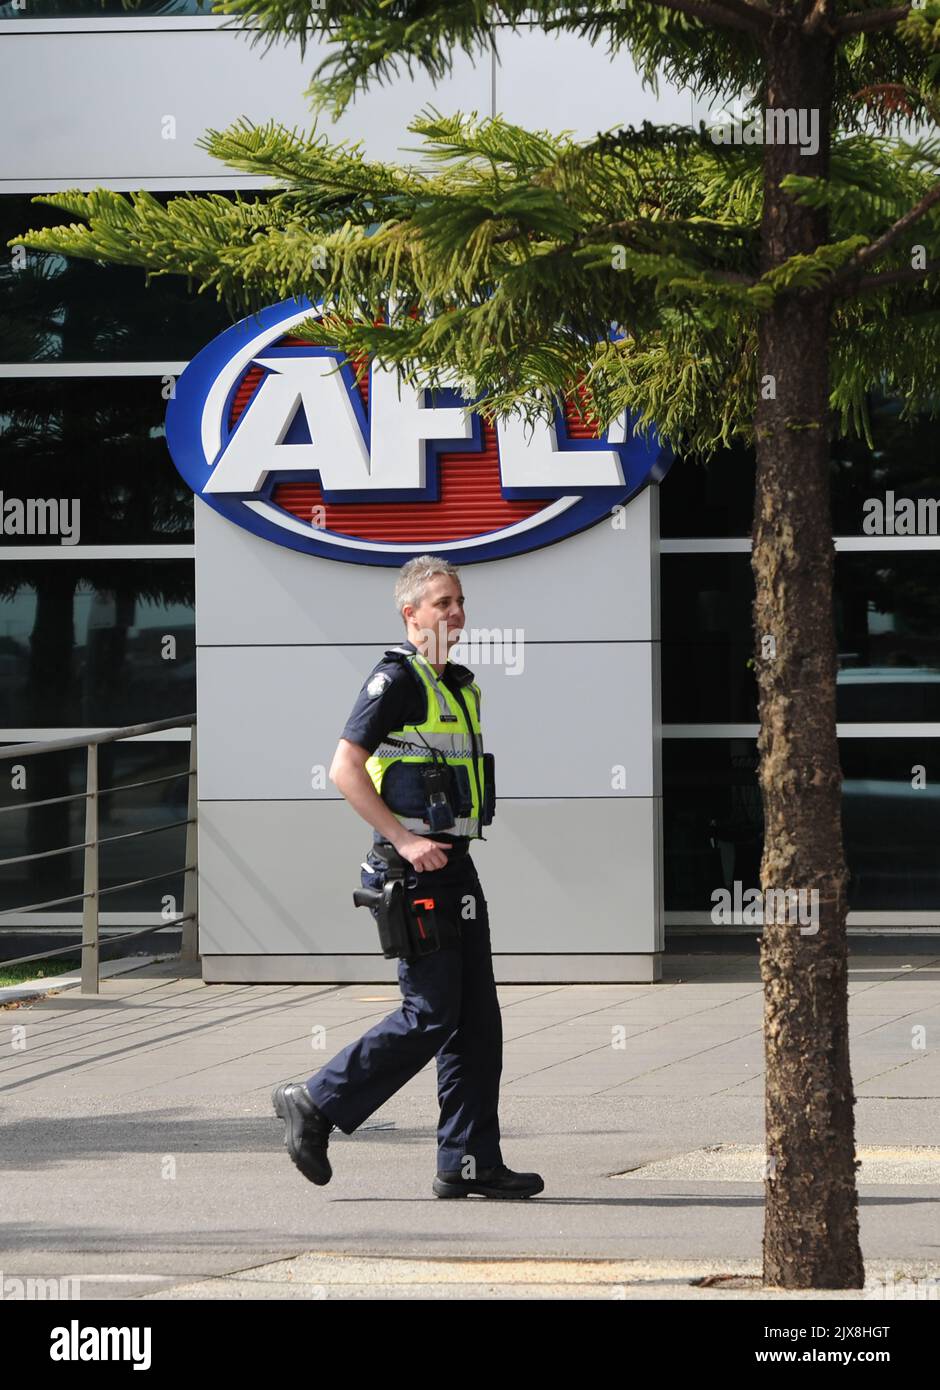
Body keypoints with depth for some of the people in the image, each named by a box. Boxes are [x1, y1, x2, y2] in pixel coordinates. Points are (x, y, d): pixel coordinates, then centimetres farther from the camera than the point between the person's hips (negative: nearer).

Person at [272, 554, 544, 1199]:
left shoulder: (459, 685, 18)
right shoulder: (396, 679, -10)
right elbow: (345, 769, -17)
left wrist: (455, 847, 19)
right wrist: (404, 839, -20)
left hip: (456, 863, 9)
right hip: (414, 868, -9)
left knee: (478, 1018, 5)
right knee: (431, 1014, -10)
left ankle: (470, 1161, 7)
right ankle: (315, 1104, 2)